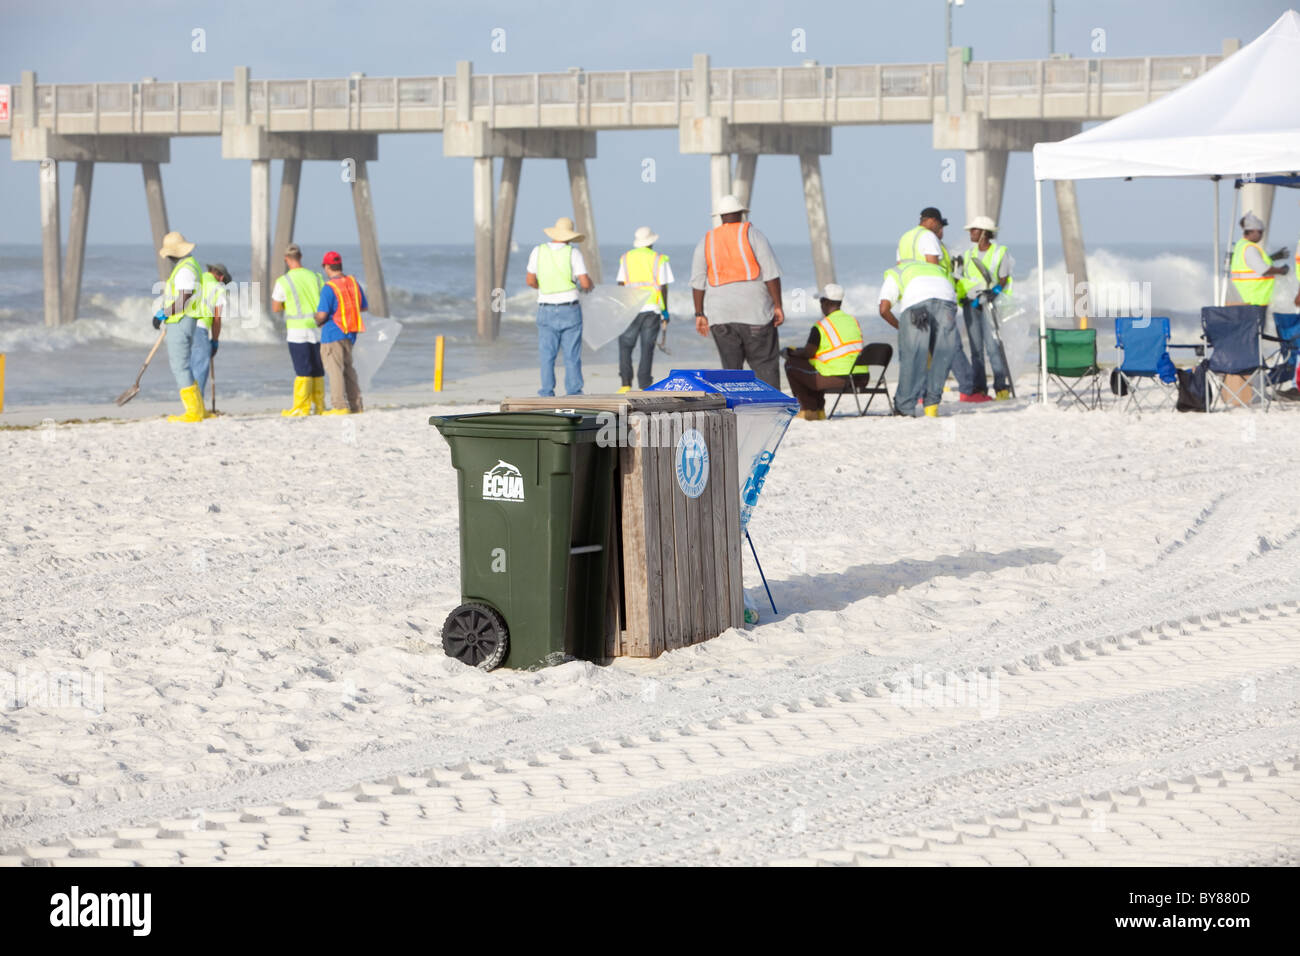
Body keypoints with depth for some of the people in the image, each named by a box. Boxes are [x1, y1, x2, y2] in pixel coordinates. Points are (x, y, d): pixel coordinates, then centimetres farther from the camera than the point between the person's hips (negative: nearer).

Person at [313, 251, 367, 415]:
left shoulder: (329, 288, -17)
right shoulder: (353, 283, 5)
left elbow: (322, 315, -20)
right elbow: (364, 307, 13)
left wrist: (317, 321, 3)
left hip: (333, 333, -7)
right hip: (350, 334, 7)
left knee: (335, 369, -4)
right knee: (348, 368, 15)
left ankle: (340, 406, -7)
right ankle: (355, 405, 16)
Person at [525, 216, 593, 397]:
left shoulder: (538, 251, 1)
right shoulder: (573, 252, -7)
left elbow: (530, 281, 4)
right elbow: (585, 282, -11)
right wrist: (588, 285, 12)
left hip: (546, 310, 2)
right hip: (570, 310, -2)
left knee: (547, 356, 4)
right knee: (572, 356, 3)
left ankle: (547, 394, 0)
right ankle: (573, 394, 2)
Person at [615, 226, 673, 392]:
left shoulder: (626, 258, 7)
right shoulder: (659, 259, 2)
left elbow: (620, 285, 6)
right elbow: (663, 287, -1)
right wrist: (665, 312, 4)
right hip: (652, 309, -1)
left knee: (625, 346, 8)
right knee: (647, 348, 3)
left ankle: (626, 384, -4)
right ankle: (643, 386, 0)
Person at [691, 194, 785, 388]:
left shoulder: (706, 241, 9)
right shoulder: (752, 234, -1)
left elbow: (697, 282, 6)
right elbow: (771, 274, -6)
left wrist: (699, 314, 11)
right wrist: (778, 307, -3)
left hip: (721, 315, 3)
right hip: (755, 313, -3)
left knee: (731, 367, 6)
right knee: (765, 366, 0)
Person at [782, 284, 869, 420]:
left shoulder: (821, 327, -12)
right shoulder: (853, 321, 12)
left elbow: (808, 353, -8)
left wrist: (791, 352, 15)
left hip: (836, 379, -8)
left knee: (791, 364, 10)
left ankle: (809, 410, 14)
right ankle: (819, 410, 33)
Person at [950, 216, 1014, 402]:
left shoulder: (1000, 252, 1)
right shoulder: (969, 253, 14)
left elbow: (1003, 279, -2)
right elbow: (960, 279, 18)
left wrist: (994, 292, -17)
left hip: (990, 303, -4)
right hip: (970, 303, 4)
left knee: (993, 346, -12)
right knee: (976, 347, 1)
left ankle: (1001, 387, -8)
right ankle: (978, 388, 3)